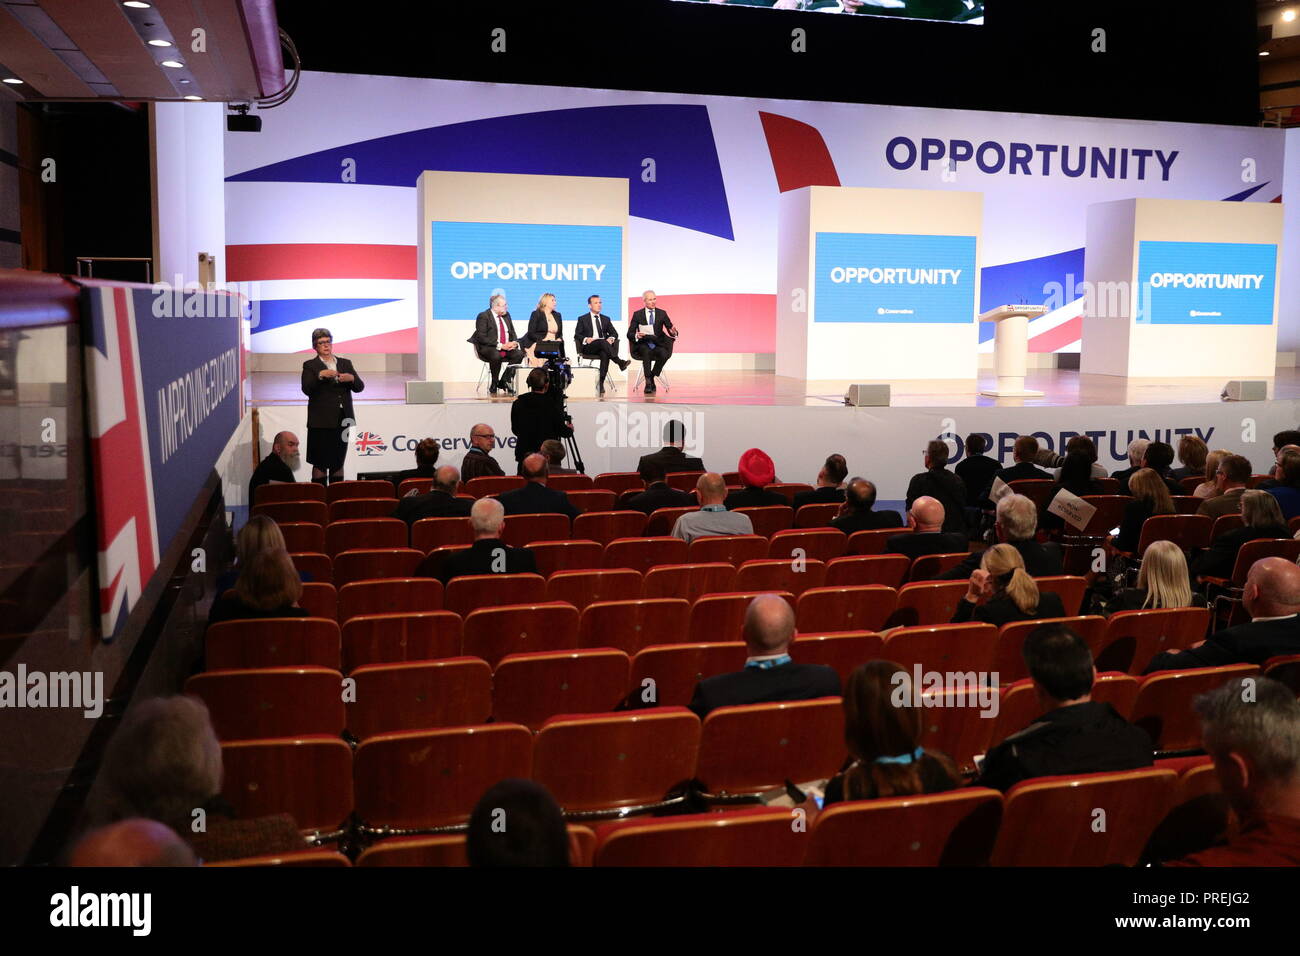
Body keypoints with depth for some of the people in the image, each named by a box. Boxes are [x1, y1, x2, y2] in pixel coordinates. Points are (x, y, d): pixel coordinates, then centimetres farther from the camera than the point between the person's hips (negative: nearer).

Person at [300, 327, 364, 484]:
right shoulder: (310, 365, 3)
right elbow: (306, 389, -10)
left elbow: (360, 387, 8)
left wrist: (352, 378, -13)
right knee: (320, 463, -5)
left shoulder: (345, 363, 14)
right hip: (321, 422, -4)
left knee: (338, 462, 8)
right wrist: (320, 375, -24)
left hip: (342, 420, 4)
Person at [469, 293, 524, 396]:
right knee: (496, 356, -39)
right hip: (488, 348, -6)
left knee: (519, 354, -23)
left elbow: (512, 333, 19)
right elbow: (482, 338, -15)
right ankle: (494, 384, -16)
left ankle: (503, 381, -10)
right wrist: (500, 345, -21)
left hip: (507, 347, 6)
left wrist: (514, 342, -6)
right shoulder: (483, 316, -6)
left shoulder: (506, 315, 15)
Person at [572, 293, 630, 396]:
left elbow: (614, 333, 18)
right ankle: (620, 362, -49)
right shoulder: (582, 319, 14)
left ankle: (601, 383, -39)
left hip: (603, 345, 3)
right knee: (602, 341, -36)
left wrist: (611, 338, -7)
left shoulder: (606, 319, 23)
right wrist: (586, 339, -16)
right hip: (588, 348, -3)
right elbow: (577, 335, 5)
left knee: (605, 354, -35)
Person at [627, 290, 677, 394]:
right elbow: (629, 334, 3)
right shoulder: (637, 314, 7)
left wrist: (673, 332, -19)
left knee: (664, 354, -33)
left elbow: (670, 329, 6)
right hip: (643, 344, -1)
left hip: (658, 345, 1)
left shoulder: (662, 314, 11)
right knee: (646, 352, -37)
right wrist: (636, 336, -20)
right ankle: (648, 382, -36)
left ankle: (652, 377, -15)